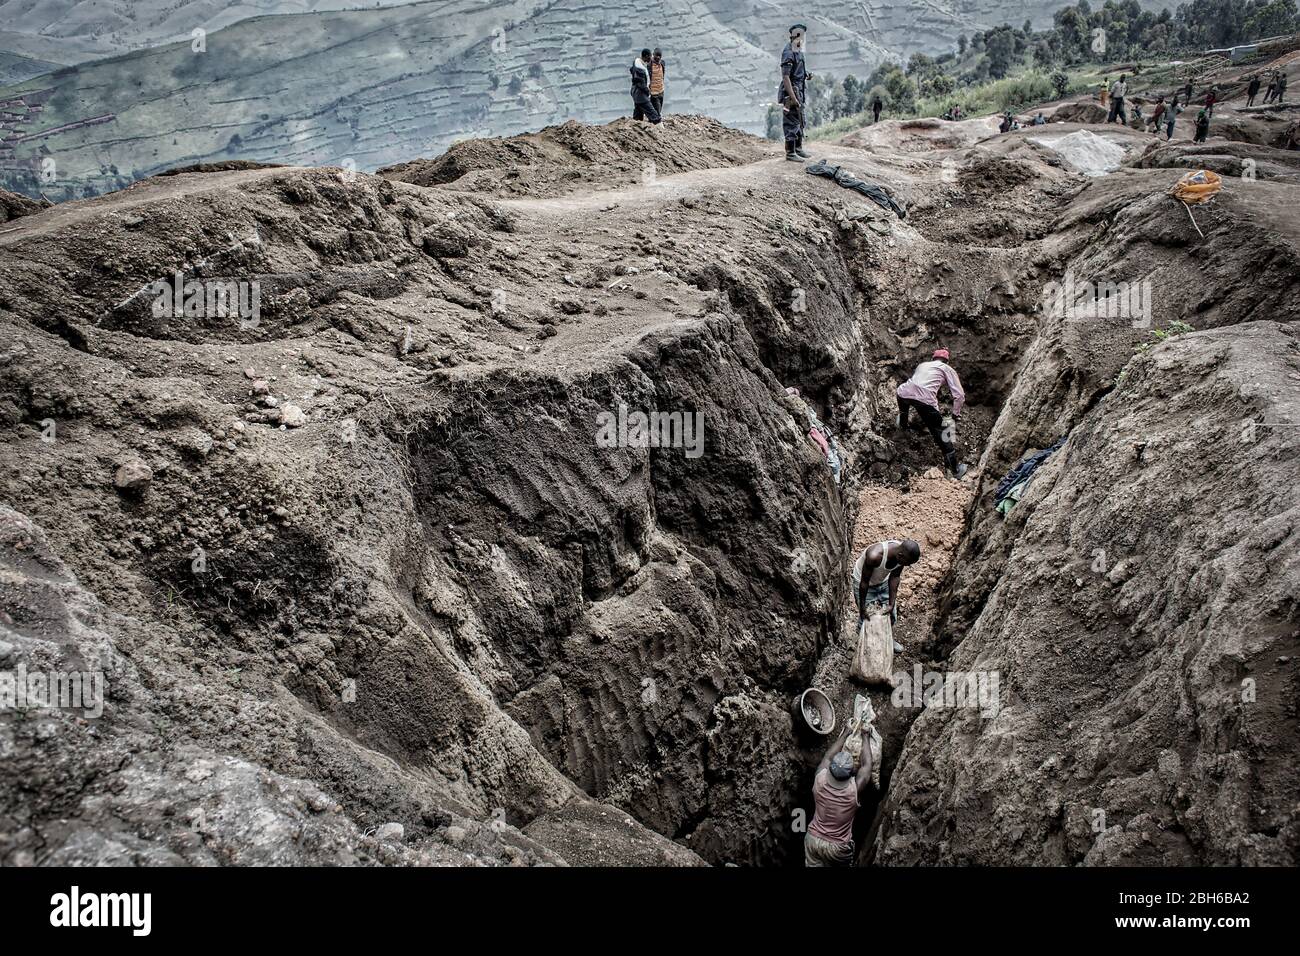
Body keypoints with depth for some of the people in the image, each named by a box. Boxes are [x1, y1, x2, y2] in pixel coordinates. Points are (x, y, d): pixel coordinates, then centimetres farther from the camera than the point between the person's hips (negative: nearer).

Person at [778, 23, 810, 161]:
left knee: (800, 122, 17)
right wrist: (793, 97, -27)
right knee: (791, 123, -5)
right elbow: (785, 77, -23)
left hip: (800, 92, 10)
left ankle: (798, 149, 27)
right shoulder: (788, 53, -17)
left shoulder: (798, 52, 13)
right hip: (792, 93, -10)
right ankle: (790, 153, -1)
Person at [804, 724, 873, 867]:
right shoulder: (855, 789, -28)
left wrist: (845, 734, 7)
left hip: (813, 840, 2)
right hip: (838, 847, -2)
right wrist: (865, 737, 2)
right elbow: (867, 764, -10)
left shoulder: (819, 780, -23)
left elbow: (828, 756, -3)